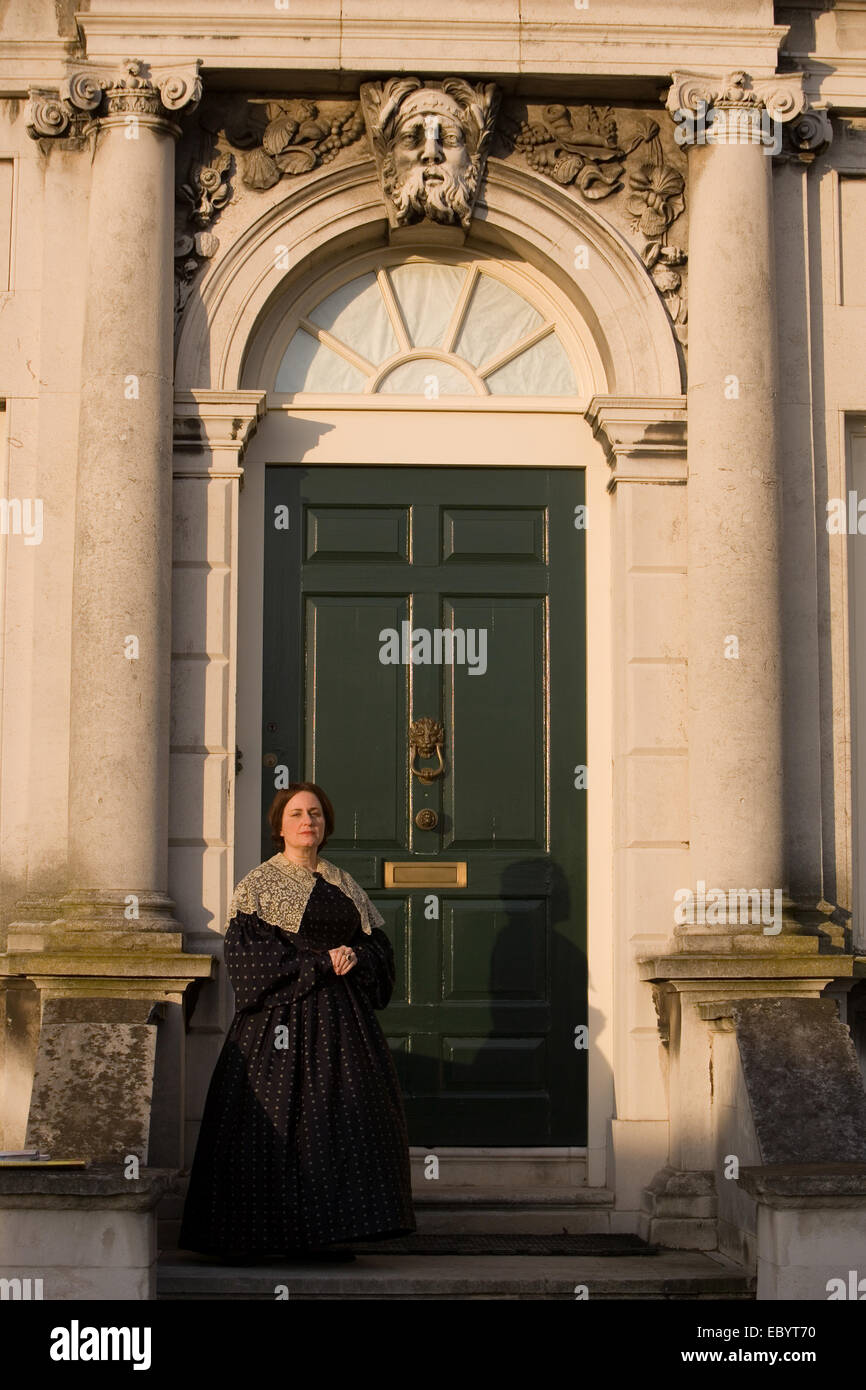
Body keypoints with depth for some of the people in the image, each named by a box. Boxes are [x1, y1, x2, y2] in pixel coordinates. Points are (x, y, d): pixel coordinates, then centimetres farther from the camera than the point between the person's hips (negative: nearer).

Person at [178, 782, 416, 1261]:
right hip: (281, 1018, -5)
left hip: (340, 1020, 5)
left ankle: (326, 1234, 2)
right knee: (273, 1120, -8)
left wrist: (355, 958, -8)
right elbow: (246, 950, -9)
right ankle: (256, 1235, -4)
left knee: (341, 1121, -2)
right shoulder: (259, 884, 3)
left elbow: (378, 944, 15)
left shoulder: (344, 885, 17)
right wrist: (318, 963, -14)